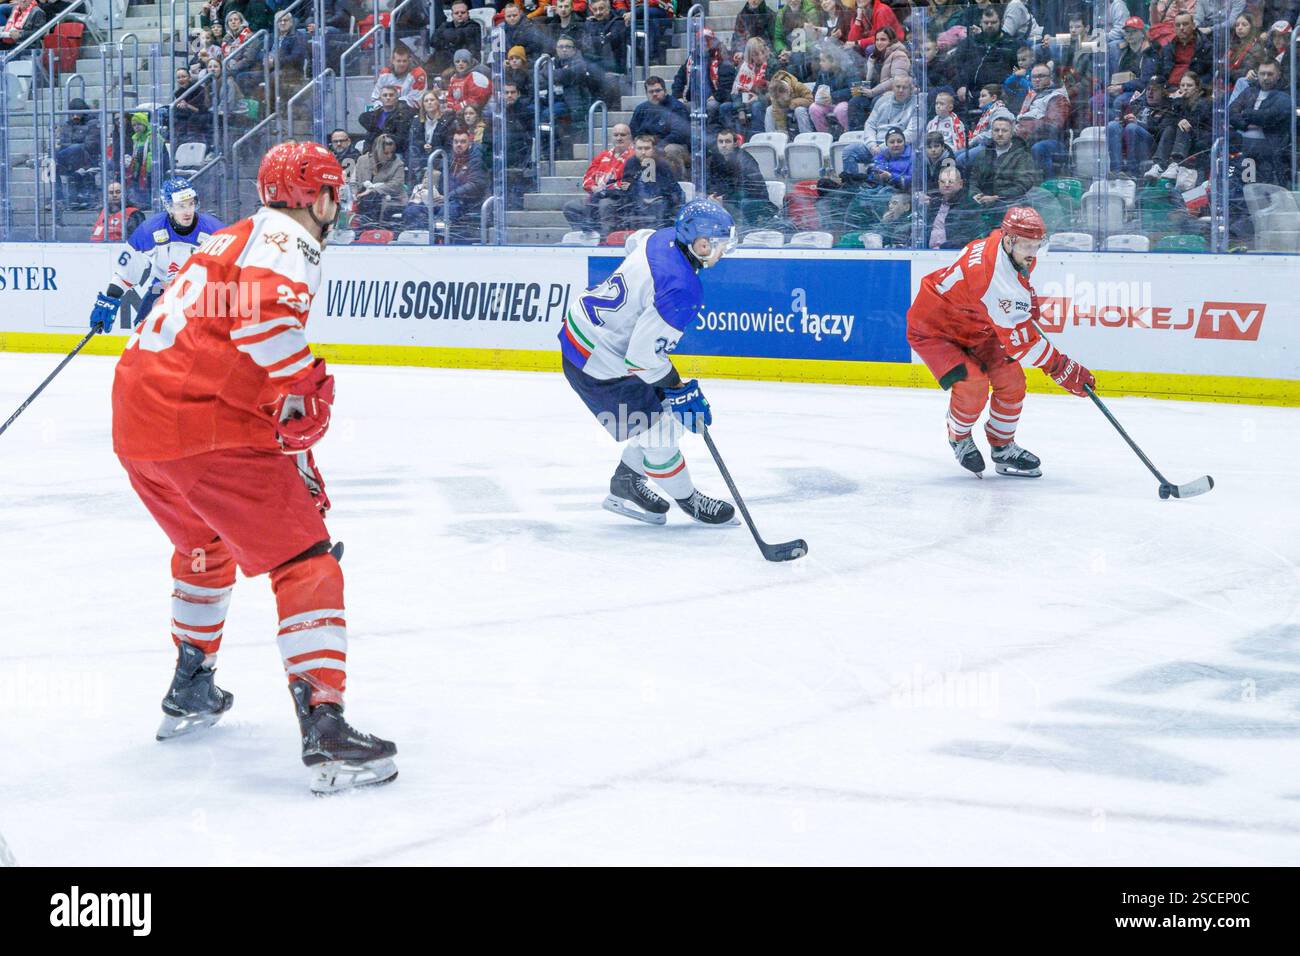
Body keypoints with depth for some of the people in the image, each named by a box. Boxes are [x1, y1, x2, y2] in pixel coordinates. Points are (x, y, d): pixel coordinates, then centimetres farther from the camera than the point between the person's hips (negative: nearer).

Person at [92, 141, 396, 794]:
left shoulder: (234, 239, 27)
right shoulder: (285, 238, -4)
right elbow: (265, 312, -28)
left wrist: (299, 465, 31)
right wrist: (304, 397, -18)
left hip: (135, 424, 10)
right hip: (204, 428, -10)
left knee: (206, 545, 33)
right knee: (305, 560, -7)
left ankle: (190, 692, 43)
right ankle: (325, 730, -16)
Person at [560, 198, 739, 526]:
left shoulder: (664, 237, -5)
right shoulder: (682, 290, -31)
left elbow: (636, 240, 22)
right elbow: (644, 356, -28)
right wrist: (680, 391, -15)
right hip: (598, 364, -10)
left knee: (666, 410, 19)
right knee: (661, 431, -1)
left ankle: (627, 484, 33)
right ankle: (687, 498, 20)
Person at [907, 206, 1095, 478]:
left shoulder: (1008, 244, -12)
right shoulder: (995, 277, -39)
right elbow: (1019, 340, -37)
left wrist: (1027, 297, 12)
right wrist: (1063, 369, -35)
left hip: (975, 326, 9)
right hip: (933, 328, -9)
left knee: (1011, 379, -2)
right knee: (972, 383, -26)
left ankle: (1003, 448, 15)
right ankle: (959, 438, 4)